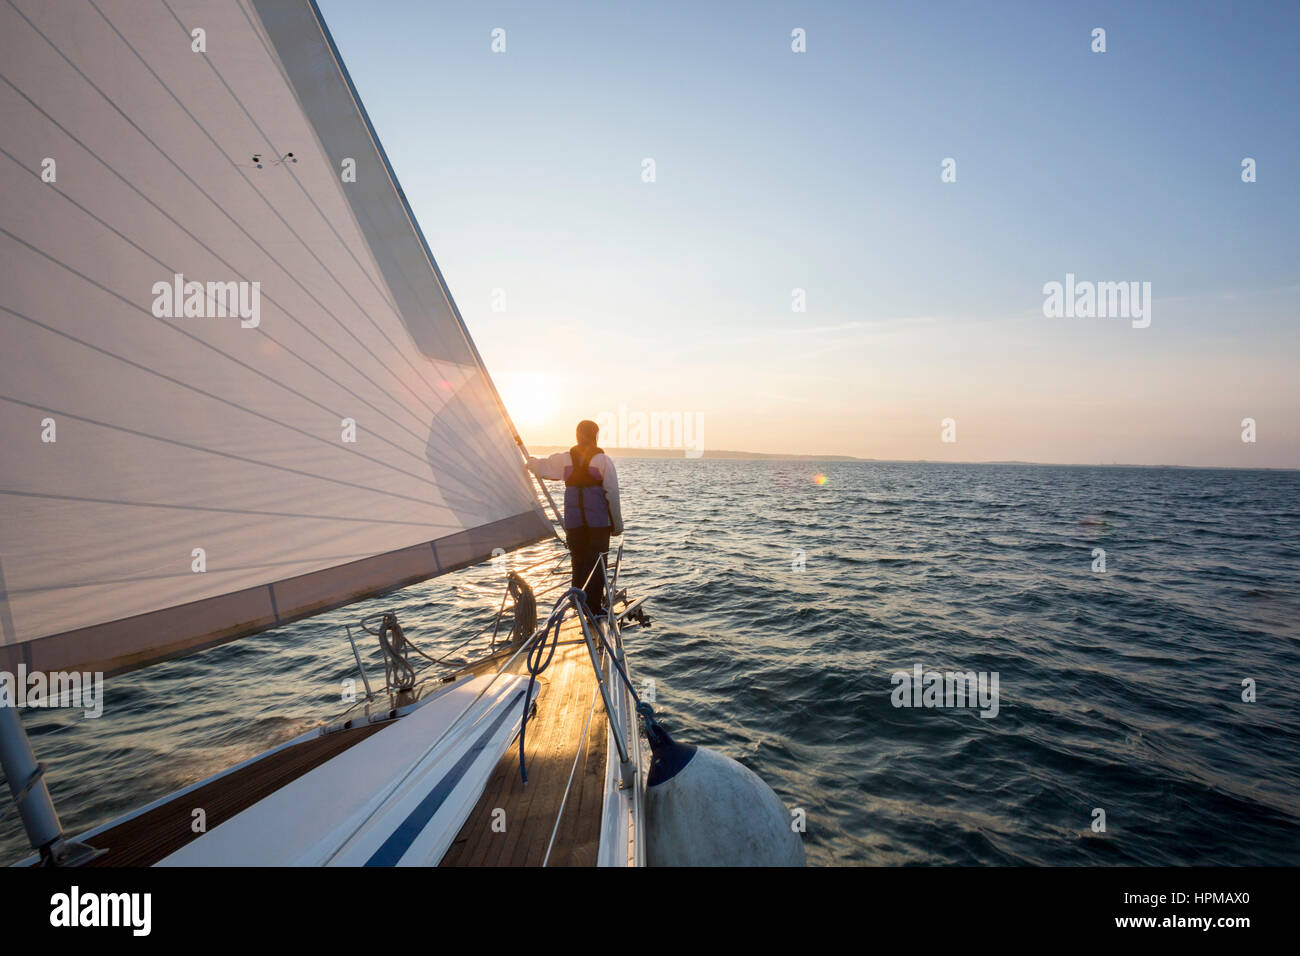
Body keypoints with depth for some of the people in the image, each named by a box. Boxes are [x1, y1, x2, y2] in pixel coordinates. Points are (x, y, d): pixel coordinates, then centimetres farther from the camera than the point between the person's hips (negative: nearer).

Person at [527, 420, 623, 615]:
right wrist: (618, 524, 1)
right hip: (599, 522, -3)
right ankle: (594, 607, 2)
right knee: (596, 563, 2)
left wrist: (529, 460, 40)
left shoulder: (564, 459, 3)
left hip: (573, 521, 4)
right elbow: (612, 495, -6)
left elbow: (540, 466, 17)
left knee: (577, 562, 13)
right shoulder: (603, 460, -6)